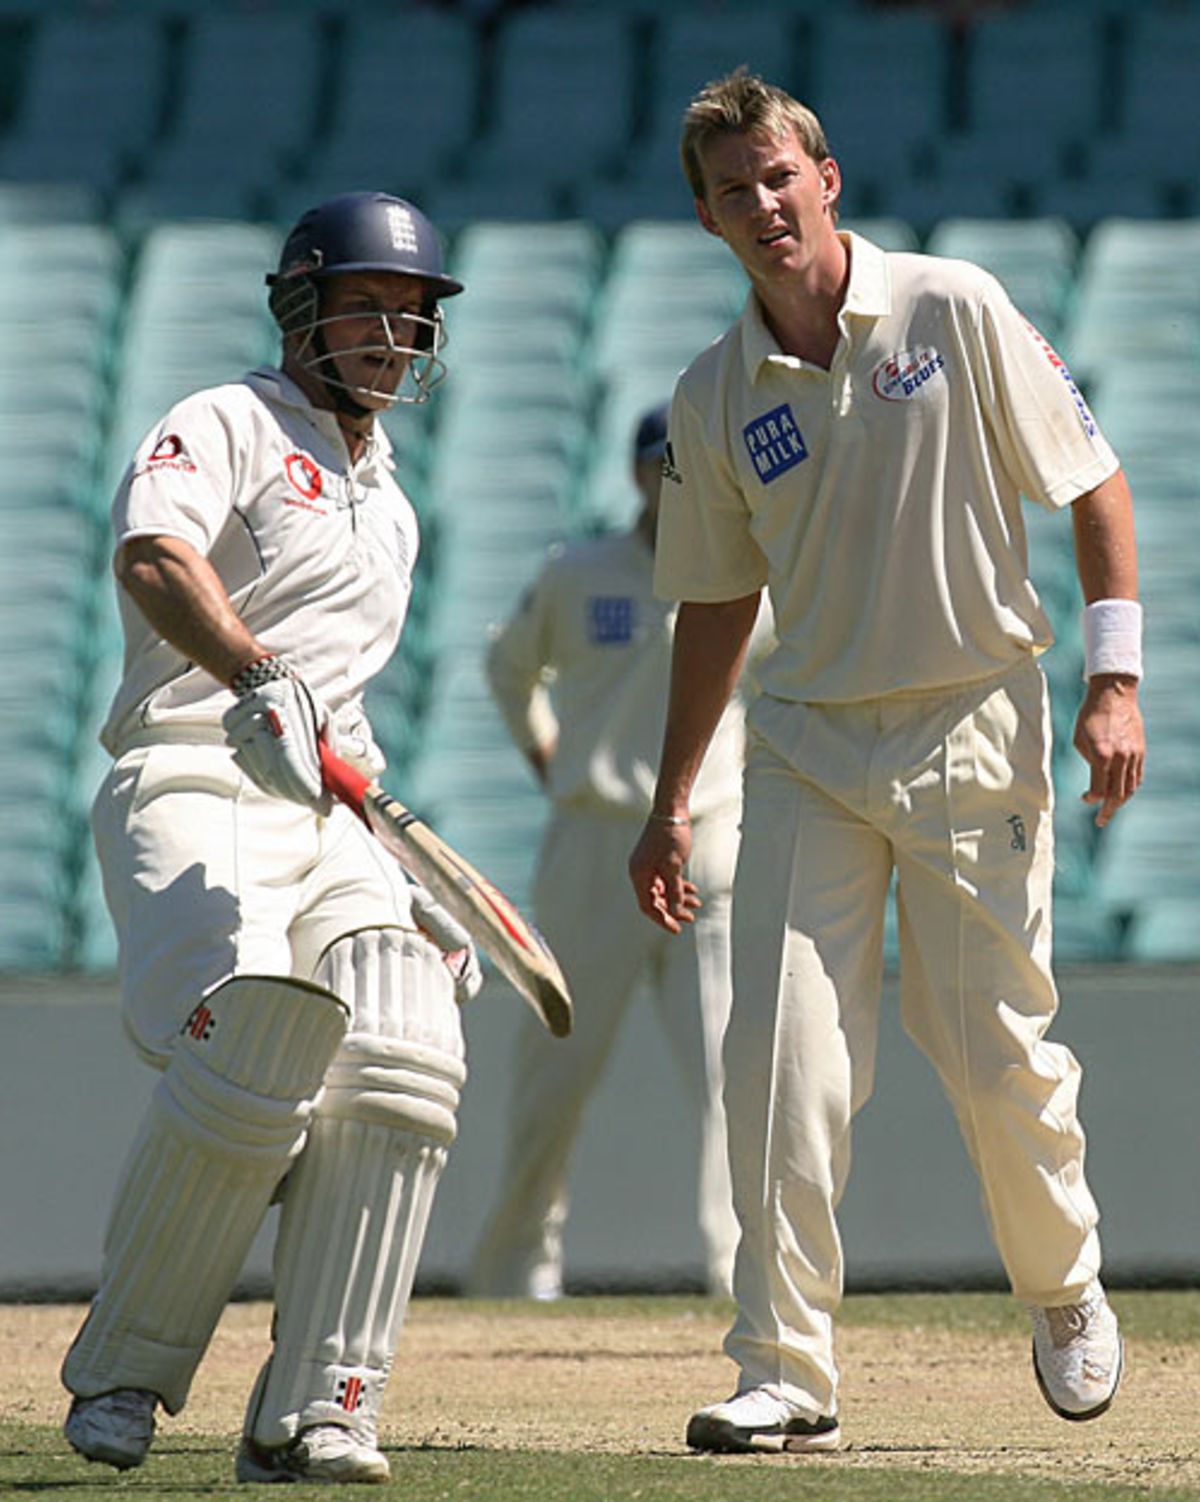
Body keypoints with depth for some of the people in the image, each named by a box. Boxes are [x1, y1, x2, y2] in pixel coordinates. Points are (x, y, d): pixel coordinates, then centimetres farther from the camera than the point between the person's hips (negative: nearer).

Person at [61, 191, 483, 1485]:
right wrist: (257, 681, -39)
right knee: (246, 1056, -27)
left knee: (400, 1072, -16)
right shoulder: (226, 427, 2)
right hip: (190, 789, -7)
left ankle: (313, 1415, -15)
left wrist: (416, 888, 26)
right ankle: (118, 1376, -9)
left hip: (332, 819, 7)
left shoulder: (387, 504, 28)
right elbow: (152, 555, -21)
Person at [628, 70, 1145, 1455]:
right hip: (809, 745, 3)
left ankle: (1065, 1293, 28)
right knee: (781, 1046, -10)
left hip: (974, 731, -3)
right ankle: (785, 1377, -8)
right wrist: (670, 804, 13)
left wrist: (1114, 680, -10)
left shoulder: (956, 312, -5)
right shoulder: (713, 400, 5)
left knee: (992, 1046, 0)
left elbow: (1092, 485, -2)